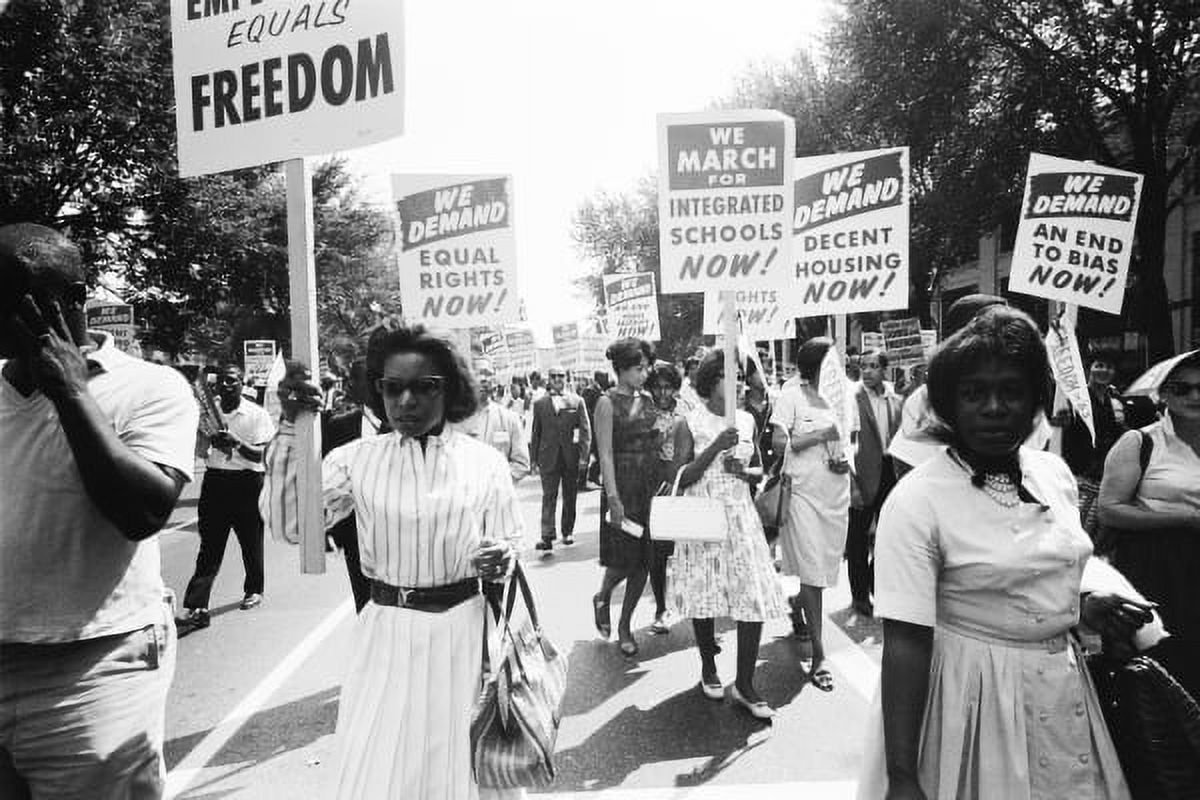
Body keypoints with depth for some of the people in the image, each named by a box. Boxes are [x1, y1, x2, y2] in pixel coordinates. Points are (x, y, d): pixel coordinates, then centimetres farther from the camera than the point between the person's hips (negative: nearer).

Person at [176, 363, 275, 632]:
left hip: (247, 482, -2)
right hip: (215, 480, 2)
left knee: (251, 541, 12)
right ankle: (196, 608, -2)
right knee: (209, 547, -1)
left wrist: (237, 442, -27)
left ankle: (254, 590, 33)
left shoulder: (256, 414, -5)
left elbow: (259, 454, -10)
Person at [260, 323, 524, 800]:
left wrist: (501, 560, -20)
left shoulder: (484, 461, -3)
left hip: (463, 631, 0)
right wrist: (290, 427, -18)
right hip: (386, 635, 0)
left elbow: (511, 543, 4)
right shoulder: (357, 459, -2)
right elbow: (288, 524, -11)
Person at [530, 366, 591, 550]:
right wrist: (535, 460, 4)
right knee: (548, 497, -6)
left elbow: (585, 429, 2)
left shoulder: (577, 401, 5)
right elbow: (536, 433, 8)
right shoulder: (540, 404, 6)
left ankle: (568, 532, 23)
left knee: (570, 497, 10)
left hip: (571, 458, 1)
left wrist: (583, 456, -6)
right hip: (549, 458, -1)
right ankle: (547, 536, -8)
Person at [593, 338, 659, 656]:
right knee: (623, 560, -2)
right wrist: (613, 498, -17)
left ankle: (625, 625, 23)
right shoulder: (608, 403, -7)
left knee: (644, 560, 8)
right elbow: (605, 454, -12)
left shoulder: (648, 400, 10)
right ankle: (602, 597, 30)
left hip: (651, 487, 6)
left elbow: (655, 444, 13)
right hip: (623, 488, -6)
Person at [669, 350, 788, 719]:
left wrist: (744, 471, -8)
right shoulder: (689, 424, -5)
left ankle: (744, 684, 9)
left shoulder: (746, 420, 7)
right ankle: (708, 668, 31)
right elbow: (682, 478, -10)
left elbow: (759, 471, 15)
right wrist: (716, 447, -20)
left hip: (741, 518, 3)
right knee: (703, 595, 7)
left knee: (756, 598, -4)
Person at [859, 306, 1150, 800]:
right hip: (973, 697, -6)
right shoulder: (916, 501, -21)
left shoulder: (1055, 473, 0)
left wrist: (1086, 606, -2)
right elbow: (905, 643, -23)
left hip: (1064, 693, 6)